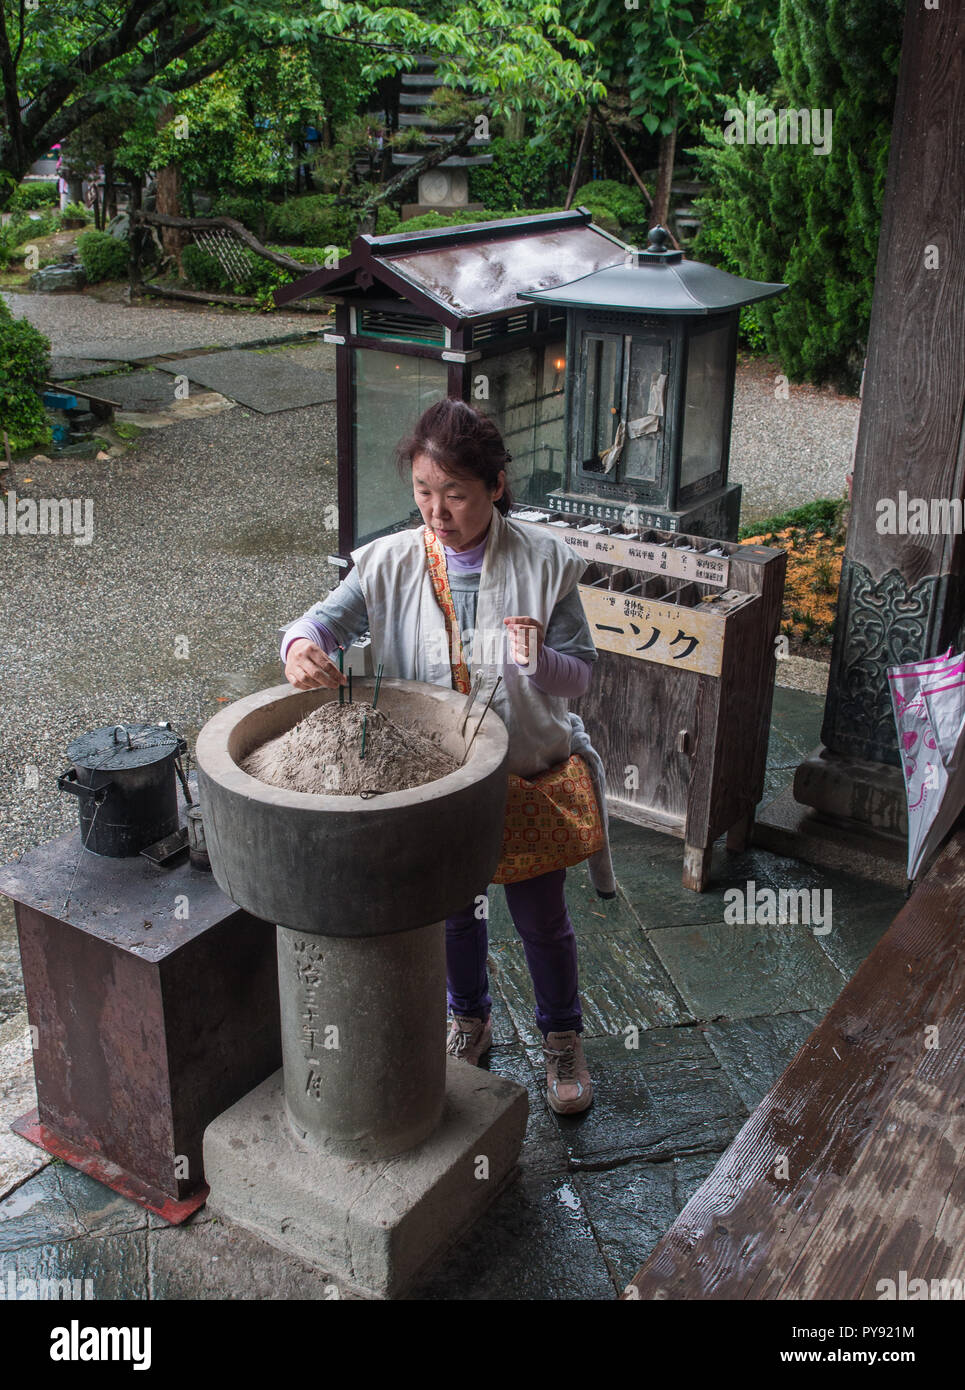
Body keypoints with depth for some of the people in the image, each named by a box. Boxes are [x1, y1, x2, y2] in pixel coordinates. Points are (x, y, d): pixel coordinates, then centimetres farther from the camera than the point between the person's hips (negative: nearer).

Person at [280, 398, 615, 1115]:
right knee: (454, 908, 21)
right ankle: (471, 1020, 49)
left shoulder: (543, 561, -15)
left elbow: (582, 672, -10)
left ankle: (563, 1039, 41)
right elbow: (329, 617, -12)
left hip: (529, 776, -1)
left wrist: (539, 662, -33)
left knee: (542, 919, 14)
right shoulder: (392, 562, -10)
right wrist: (303, 646, -36)